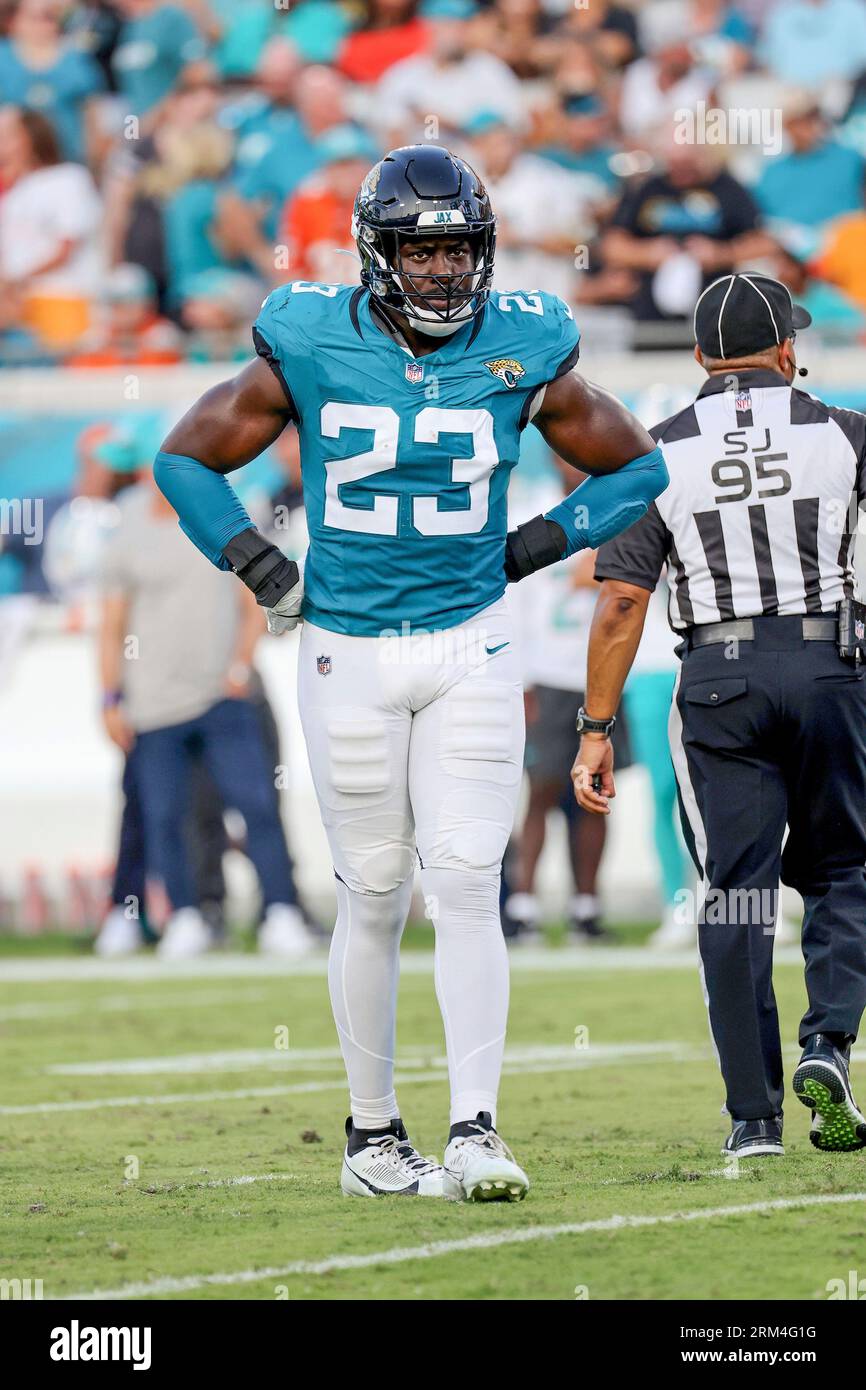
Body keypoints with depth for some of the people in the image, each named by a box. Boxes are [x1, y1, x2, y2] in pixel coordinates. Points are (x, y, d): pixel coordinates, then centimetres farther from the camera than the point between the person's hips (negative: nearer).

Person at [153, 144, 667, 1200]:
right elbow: (186, 458, 7)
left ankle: (474, 1132, -9)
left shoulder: (520, 352, -1)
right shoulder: (311, 350, -5)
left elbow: (634, 467, 12)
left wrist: (536, 545, 1)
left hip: (471, 649, 1)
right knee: (374, 897, 5)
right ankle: (372, 1133, 17)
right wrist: (256, 564, -2)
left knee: (467, 887, -8)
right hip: (349, 654, -1)